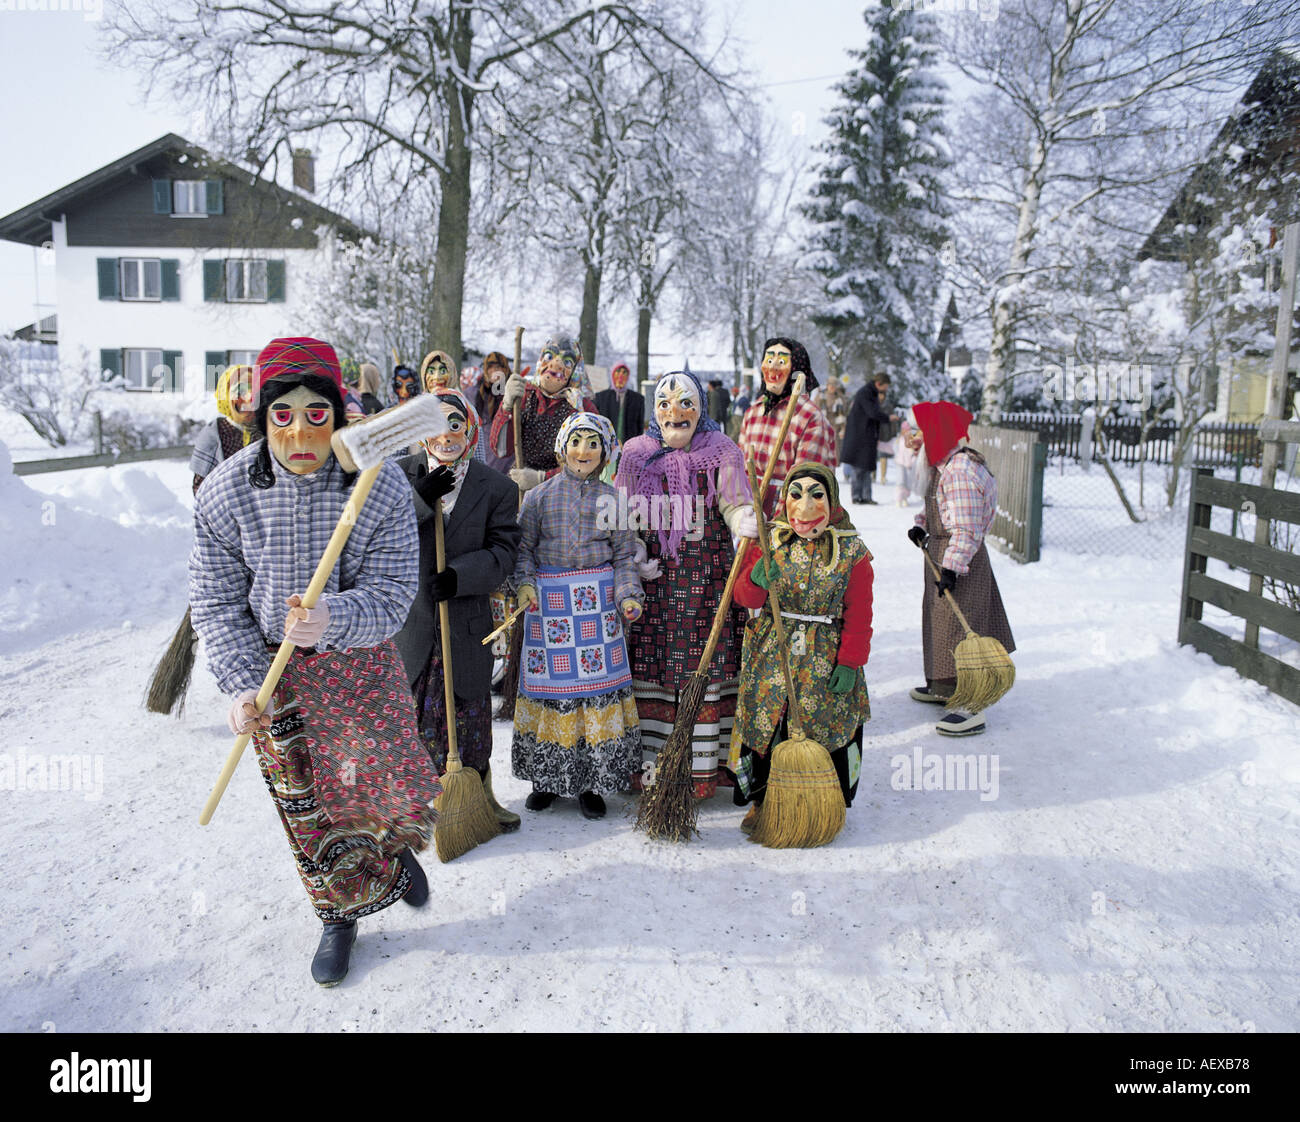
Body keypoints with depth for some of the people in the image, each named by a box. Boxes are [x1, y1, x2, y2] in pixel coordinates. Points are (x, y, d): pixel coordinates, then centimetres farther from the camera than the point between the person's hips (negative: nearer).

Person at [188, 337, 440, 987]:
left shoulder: (383, 486, -19)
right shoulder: (226, 492, -14)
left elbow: (390, 596, -19)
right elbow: (216, 601, -6)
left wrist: (333, 617, -39)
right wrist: (242, 683, -17)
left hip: (360, 661, -1)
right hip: (269, 668, 1)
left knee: (390, 788, -2)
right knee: (304, 804, 12)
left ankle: (397, 851, 37)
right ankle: (338, 914, 37)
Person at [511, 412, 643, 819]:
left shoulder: (612, 499, 6)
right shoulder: (540, 496, 5)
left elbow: (624, 554, 7)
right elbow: (524, 546, 5)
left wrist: (628, 595, -6)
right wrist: (524, 583, -11)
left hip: (597, 600, 0)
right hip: (549, 599, 0)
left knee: (598, 681, 1)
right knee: (550, 680, 5)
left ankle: (592, 781, 14)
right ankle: (547, 778, 21)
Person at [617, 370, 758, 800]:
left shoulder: (721, 453, 5)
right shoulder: (637, 454, 9)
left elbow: (737, 507, -5)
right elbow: (623, 515, 8)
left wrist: (748, 543, -25)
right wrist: (636, 557, -7)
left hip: (706, 578, -1)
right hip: (653, 578, 1)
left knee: (706, 667, 0)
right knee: (650, 667, 1)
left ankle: (704, 765, 10)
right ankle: (651, 763, 12)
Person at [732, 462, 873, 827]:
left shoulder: (852, 551, -3)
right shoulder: (767, 541, 1)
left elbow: (859, 614, -2)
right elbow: (743, 597, 1)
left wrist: (850, 662, -8)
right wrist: (756, 580, -22)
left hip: (825, 658, -1)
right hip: (771, 653, 2)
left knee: (824, 726, 4)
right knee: (765, 726, 6)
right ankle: (763, 799, 26)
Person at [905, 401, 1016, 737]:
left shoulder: (960, 469, -22)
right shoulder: (939, 466, 10)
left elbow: (966, 527, -26)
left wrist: (952, 566, -30)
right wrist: (921, 525, 7)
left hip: (961, 558, -11)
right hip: (940, 552, 11)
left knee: (957, 625, -9)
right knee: (938, 619, 19)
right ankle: (943, 687, 34)